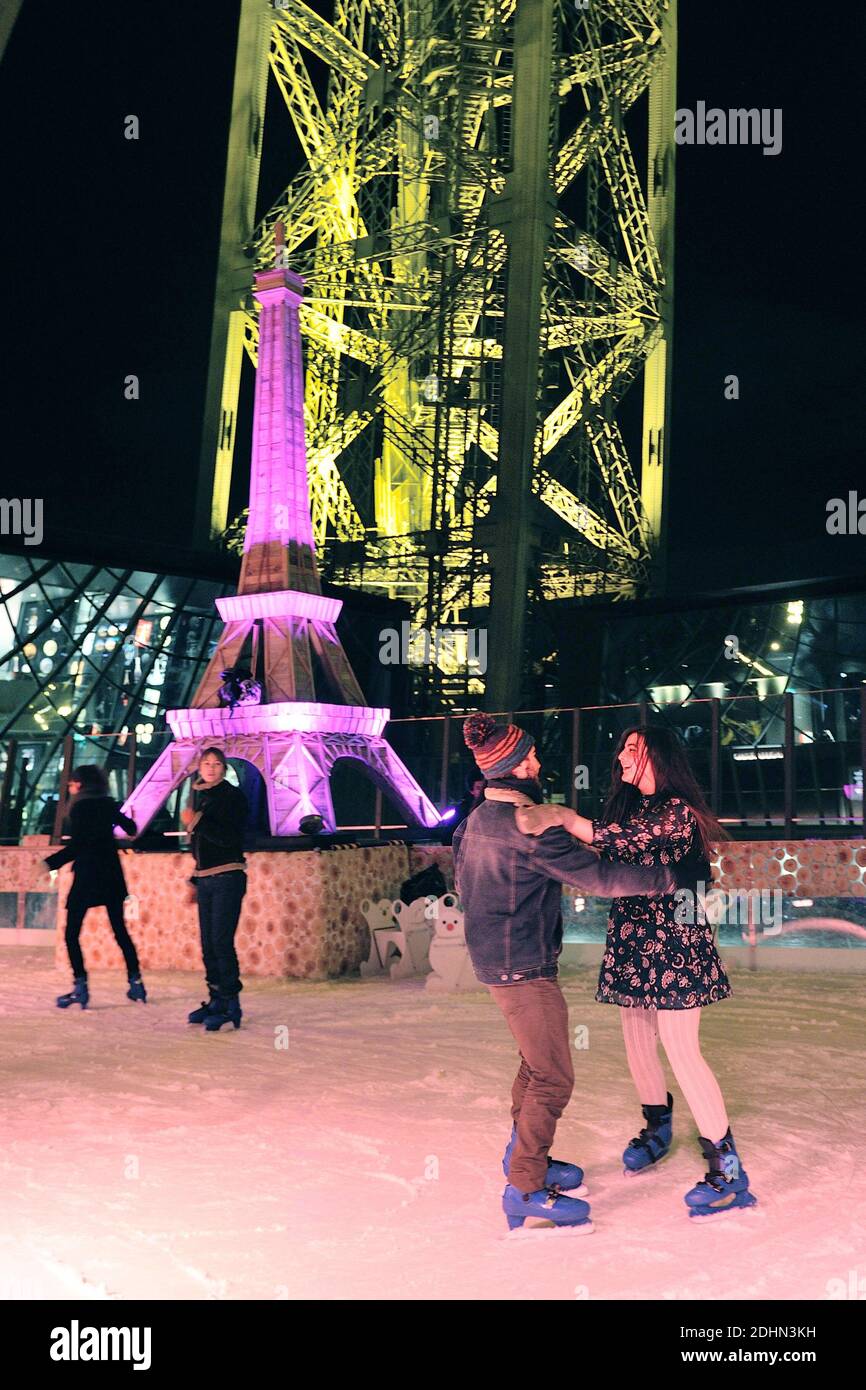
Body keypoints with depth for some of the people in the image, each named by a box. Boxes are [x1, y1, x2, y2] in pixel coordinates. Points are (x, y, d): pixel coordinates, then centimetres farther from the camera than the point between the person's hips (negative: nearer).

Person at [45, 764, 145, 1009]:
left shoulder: (79, 808, -9)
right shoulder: (109, 805, 6)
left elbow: (75, 846, -17)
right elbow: (131, 829, 18)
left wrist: (49, 864, -17)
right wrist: (130, 818, 39)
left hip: (86, 875, -6)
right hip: (112, 874, 6)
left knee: (71, 934, 1)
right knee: (120, 929, 13)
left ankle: (80, 986, -9)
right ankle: (136, 983, 12)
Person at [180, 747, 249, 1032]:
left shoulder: (233, 795, -6)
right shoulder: (198, 795, 15)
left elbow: (230, 837, -16)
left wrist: (197, 822, -21)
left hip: (227, 878, -7)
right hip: (204, 878, 7)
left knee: (221, 942, -12)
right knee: (208, 944, 8)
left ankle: (231, 1004, -7)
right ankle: (216, 1000, 16)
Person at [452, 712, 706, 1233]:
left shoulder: (479, 818, 7)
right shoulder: (527, 827, -23)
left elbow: (464, 880, 20)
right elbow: (600, 877, -25)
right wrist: (676, 875, -19)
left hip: (495, 958, 10)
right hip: (523, 967, -10)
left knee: (537, 1064, 22)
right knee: (553, 1078, -2)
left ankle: (524, 1156, 35)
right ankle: (525, 1190, 4)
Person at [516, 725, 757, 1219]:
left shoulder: (677, 810, -12)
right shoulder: (629, 807, 14)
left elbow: (627, 843, -28)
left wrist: (566, 821, -35)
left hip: (672, 941, -8)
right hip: (631, 941, 8)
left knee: (681, 1049, -9)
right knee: (638, 1044, 15)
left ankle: (728, 1169, -2)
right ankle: (658, 1129, 38)